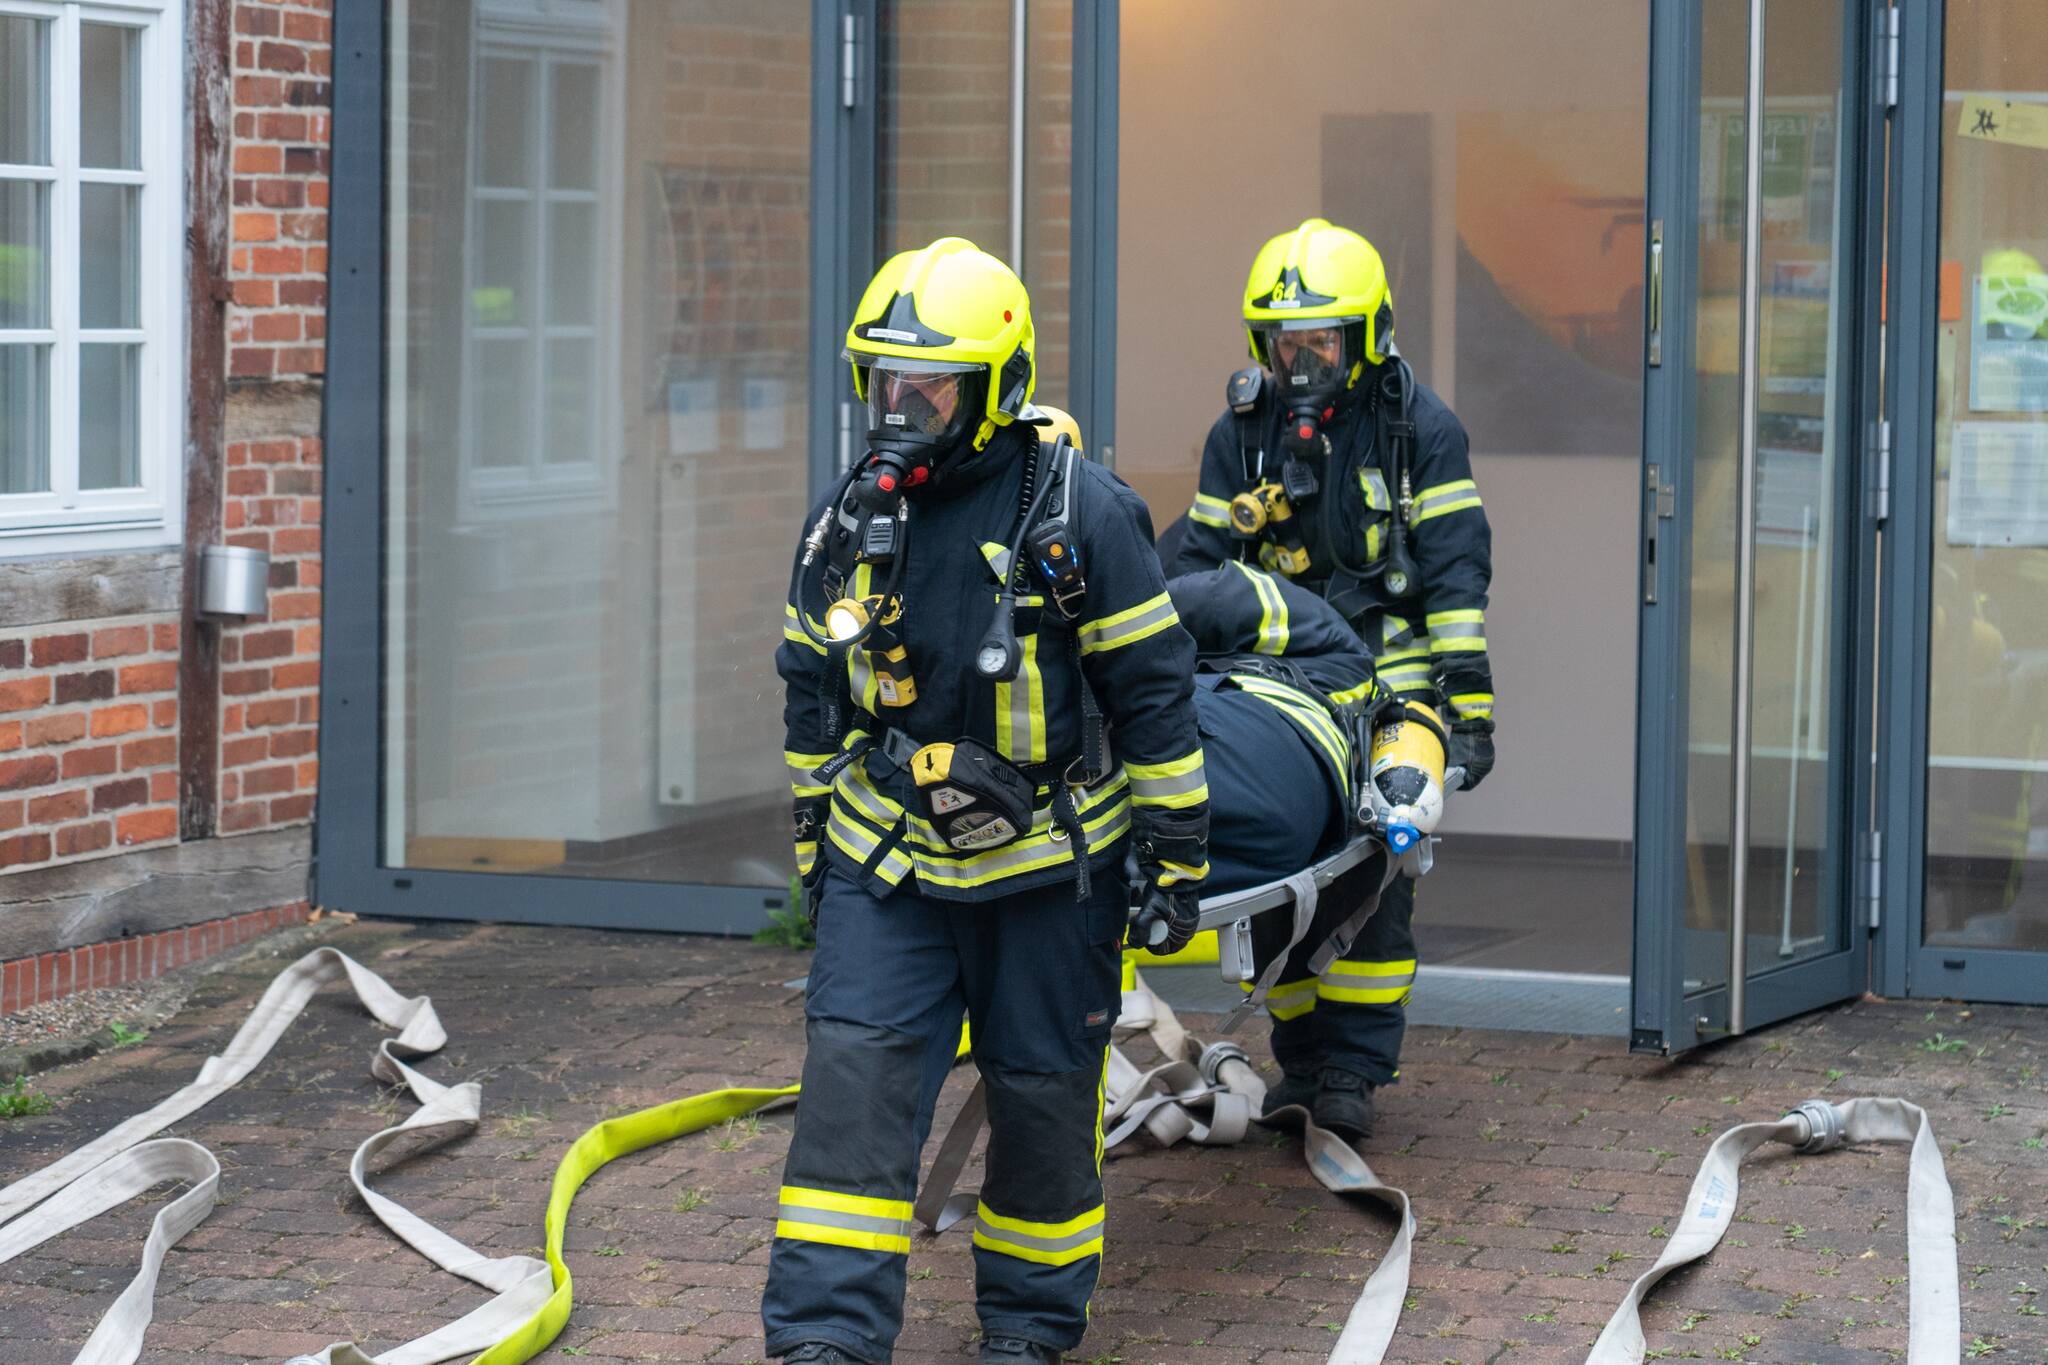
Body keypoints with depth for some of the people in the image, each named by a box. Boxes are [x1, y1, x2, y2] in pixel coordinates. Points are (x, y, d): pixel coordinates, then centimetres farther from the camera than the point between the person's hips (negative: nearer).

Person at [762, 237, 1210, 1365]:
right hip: (885, 863, 3)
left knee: (1042, 1096, 8)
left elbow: (1153, 691, -8)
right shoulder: (851, 517, 2)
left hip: (1045, 866, -3)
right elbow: (811, 689, 15)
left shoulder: (1078, 511, -12)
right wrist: (814, 835, 18)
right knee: (853, 1079, -8)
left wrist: (1173, 858, -8)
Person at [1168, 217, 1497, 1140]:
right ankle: (1300, 1059, 11)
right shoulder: (1242, 432, 8)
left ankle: (1355, 1068, -1)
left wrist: (1468, 702, -10)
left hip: (1387, 684, -3)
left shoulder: (1419, 427, -1)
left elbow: (1456, 572, -4)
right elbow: (1199, 564, 11)